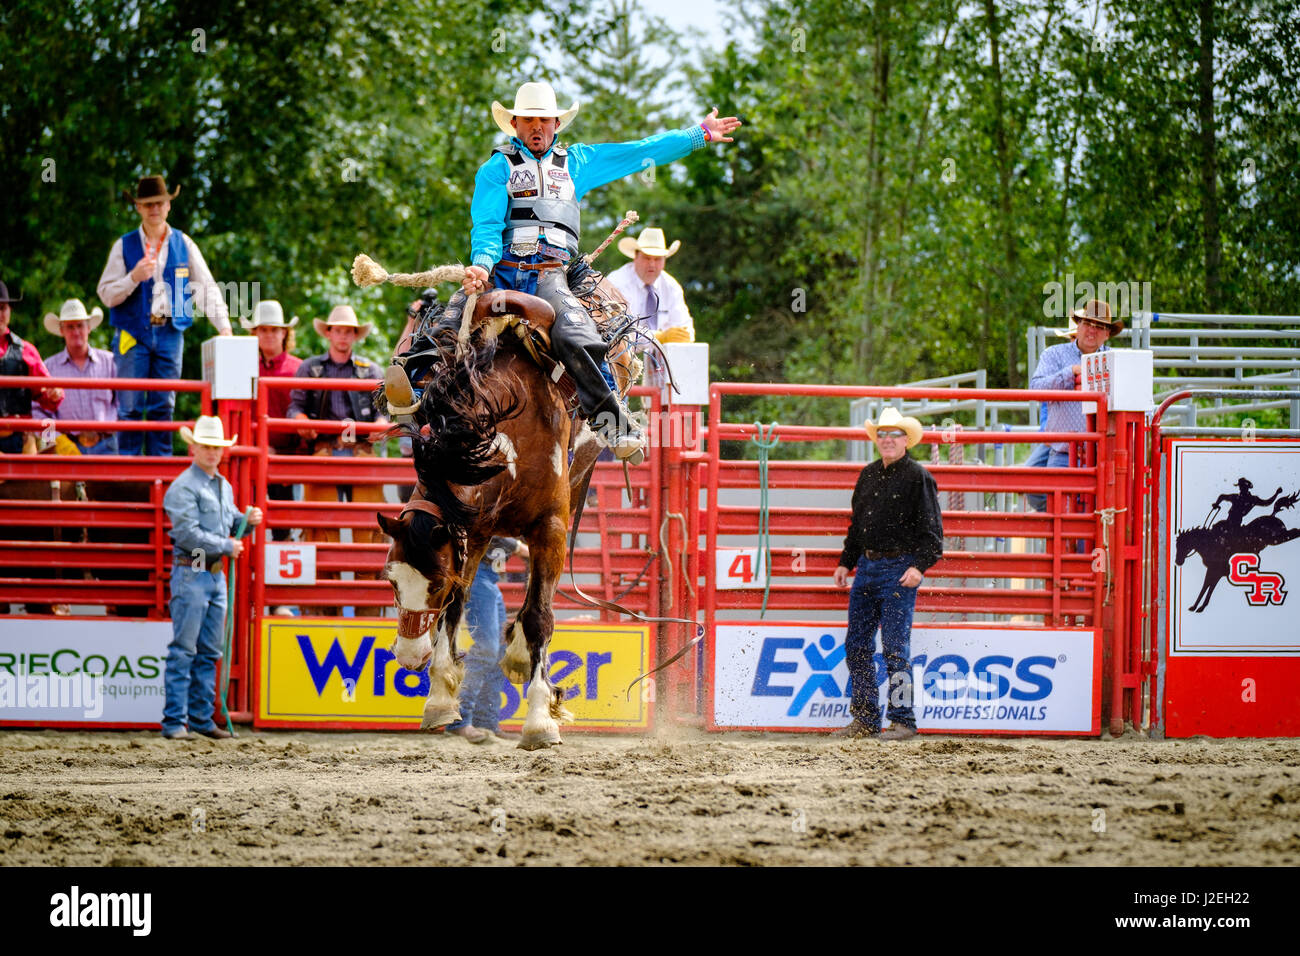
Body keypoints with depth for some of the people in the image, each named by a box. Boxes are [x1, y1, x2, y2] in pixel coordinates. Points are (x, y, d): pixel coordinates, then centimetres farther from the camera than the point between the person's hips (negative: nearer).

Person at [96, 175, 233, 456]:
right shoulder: (124, 246, 4)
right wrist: (134, 278, -17)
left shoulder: (183, 245, 8)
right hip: (133, 334, -1)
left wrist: (224, 327, -6)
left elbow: (207, 288, 6)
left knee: (163, 407, 2)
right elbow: (106, 294, 1)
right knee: (130, 408, -4)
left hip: (169, 334, 1)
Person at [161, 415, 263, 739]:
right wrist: (226, 546, -14)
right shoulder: (184, 487, -11)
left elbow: (229, 523, 27)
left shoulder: (224, 487, 16)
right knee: (183, 650, -8)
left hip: (216, 574, 8)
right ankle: (174, 721, -7)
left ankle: (201, 717, 17)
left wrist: (248, 520, 5)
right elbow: (189, 533, -18)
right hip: (191, 572, -8)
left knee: (209, 651, 11)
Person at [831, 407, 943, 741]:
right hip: (867, 567, 7)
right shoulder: (868, 475, 14)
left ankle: (902, 719, -1)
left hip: (900, 569, -7)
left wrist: (920, 566, -20)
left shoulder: (917, 476, -6)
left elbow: (932, 529, -10)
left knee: (895, 646, -7)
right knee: (857, 645, 7)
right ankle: (865, 719, 14)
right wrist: (846, 563, 18)